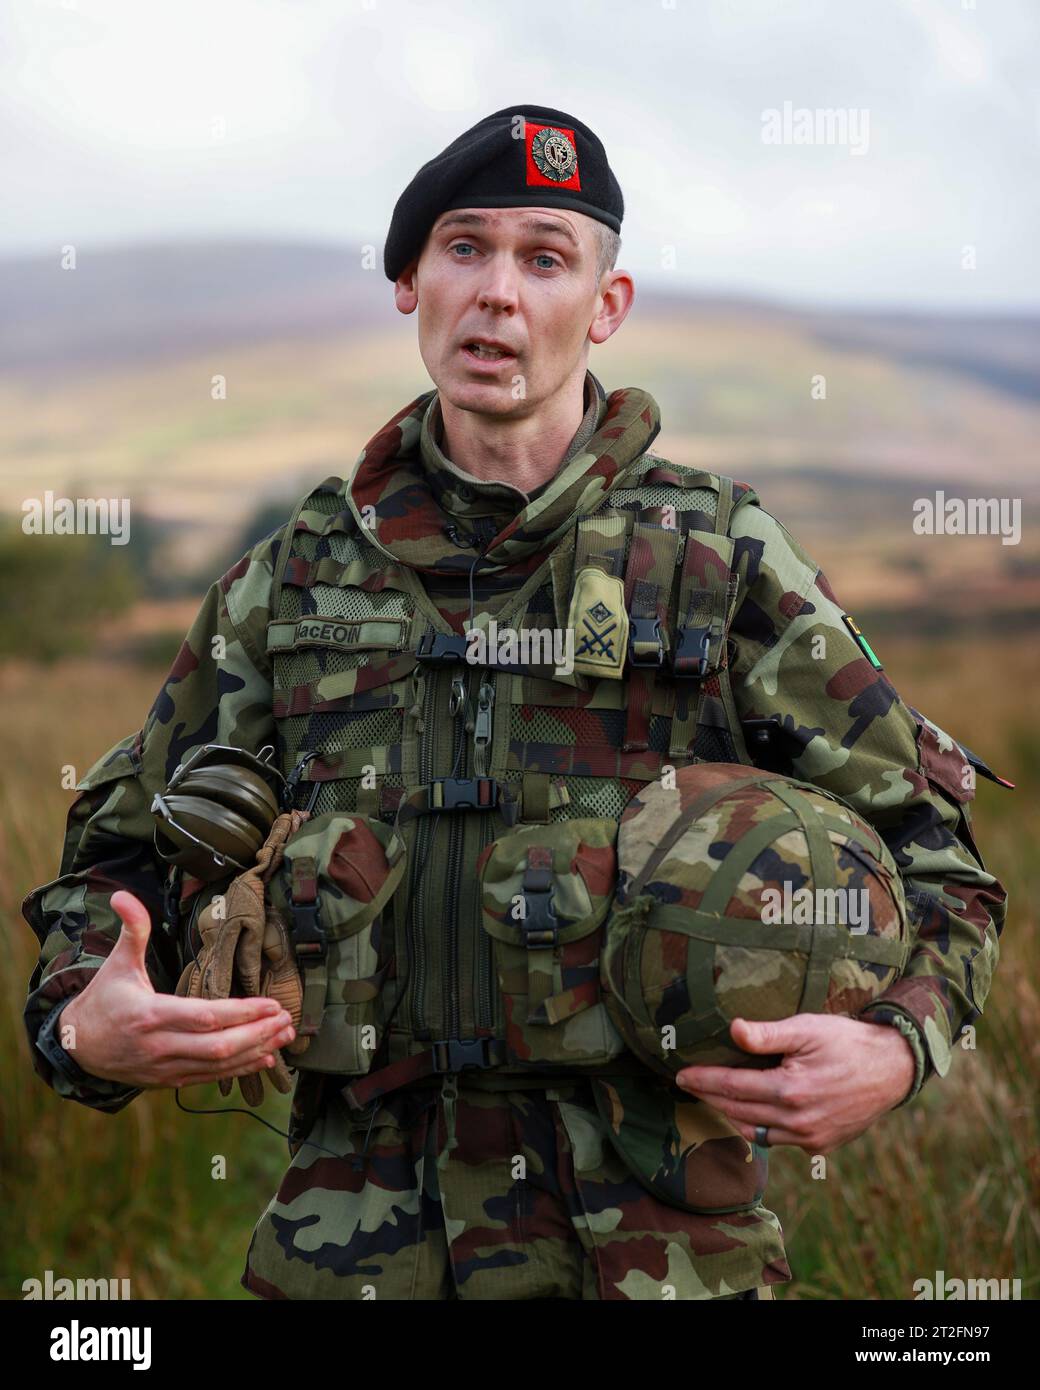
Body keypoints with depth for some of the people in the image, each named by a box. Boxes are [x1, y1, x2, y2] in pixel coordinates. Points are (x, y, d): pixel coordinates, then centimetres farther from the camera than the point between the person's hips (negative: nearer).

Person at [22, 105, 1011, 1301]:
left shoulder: (723, 560, 1)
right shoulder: (294, 579, 8)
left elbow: (928, 839, 4)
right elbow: (119, 857, 13)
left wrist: (895, 1045, -14)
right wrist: (79, 1021, -8)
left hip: (655, 1243, -1)